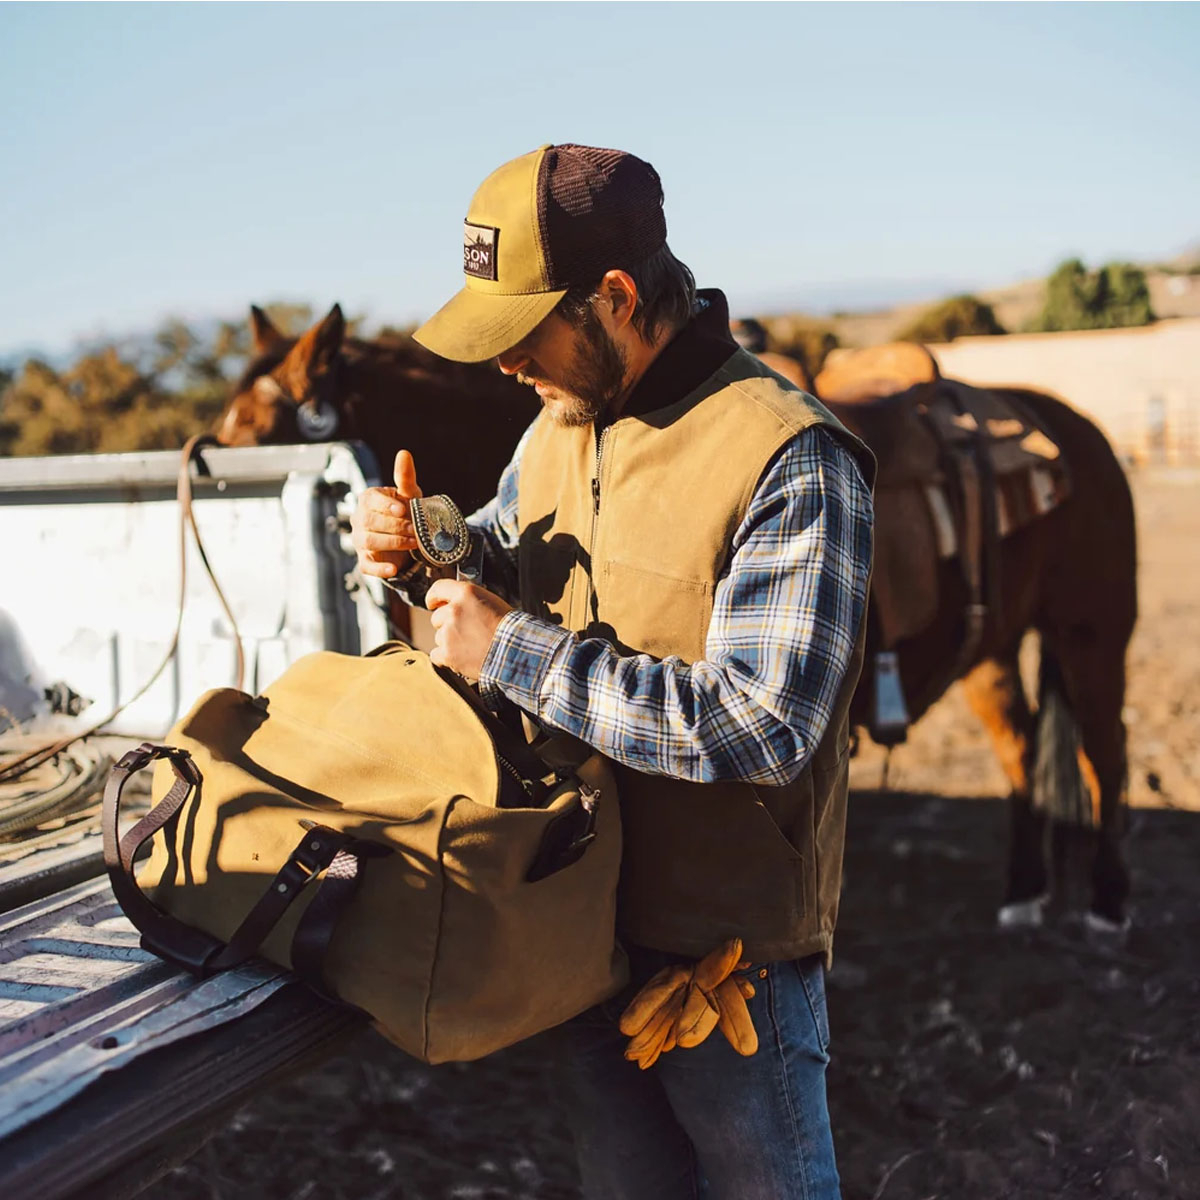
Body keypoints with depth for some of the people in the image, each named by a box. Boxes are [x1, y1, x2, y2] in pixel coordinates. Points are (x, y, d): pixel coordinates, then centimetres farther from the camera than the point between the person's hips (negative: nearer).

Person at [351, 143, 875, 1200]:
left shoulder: (791, 459, -22)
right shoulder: (559, 428, 3)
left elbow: (763, 726, -30)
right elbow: (500, 557, 20)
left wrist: (511, 651, -27)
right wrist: (418, 552, -4)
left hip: (730, 948, -7)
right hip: (577, 922, 7)